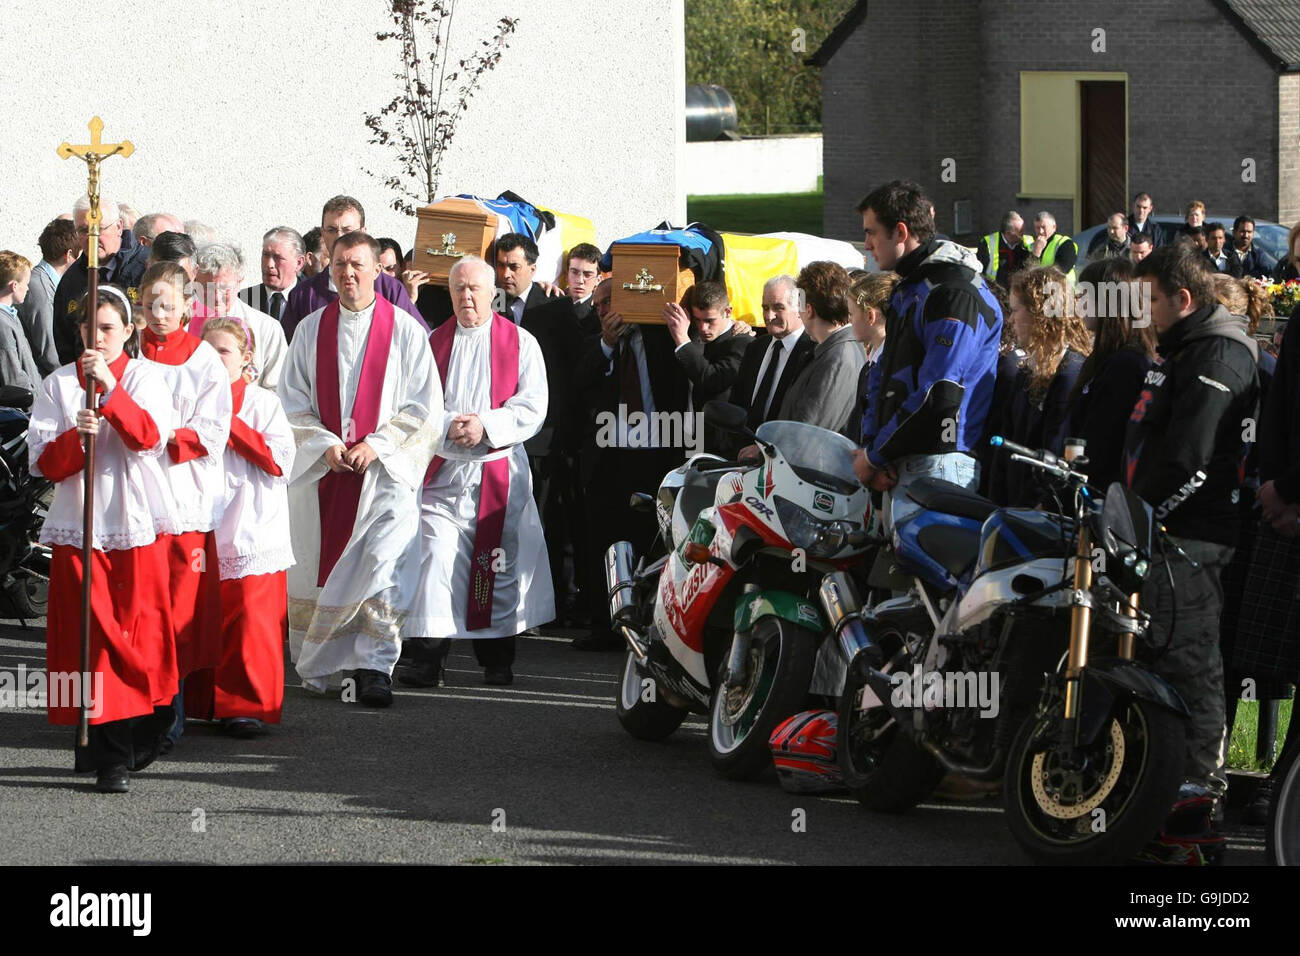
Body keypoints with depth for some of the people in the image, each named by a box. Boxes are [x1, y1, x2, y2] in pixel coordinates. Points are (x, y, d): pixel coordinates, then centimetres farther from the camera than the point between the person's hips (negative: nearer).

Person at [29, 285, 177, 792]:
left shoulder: (146, 378, 5)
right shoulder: (57, 385, 7)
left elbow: (151, 436, -13)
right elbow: (44, 463, 0)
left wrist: (110, 387, -22)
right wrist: (77, 436, -19)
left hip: (137, 526, 0)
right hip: (78, 530, 1)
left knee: (139, 632, -1)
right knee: (92, 638, -5)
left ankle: (136, 743, 14)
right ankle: (110, 758, -4)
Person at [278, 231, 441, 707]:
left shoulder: (404, 329, 1)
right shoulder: (311, 329, 10)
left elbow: (424, 405, -1)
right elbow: (292, 400, 9)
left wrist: (377, 444, -11)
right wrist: (325, 444, -7)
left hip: (385, 470, -3)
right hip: (321, 469, 3)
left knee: (385, 560, -16)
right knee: (318, 567, 5)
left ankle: (373, 668, -15)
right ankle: (319, 667, 18)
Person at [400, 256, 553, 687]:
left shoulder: (521, 343, 6)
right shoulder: (432, 342, 12)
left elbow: (532, 407, -2)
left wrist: (486, 425, -15)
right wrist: (448, 425, -12)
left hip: (499, 470, -1)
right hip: (443, 470, 1)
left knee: (499, 566, 1)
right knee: (435, 562, -11)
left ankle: (497, 659, 12)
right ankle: (428, 657, -11)